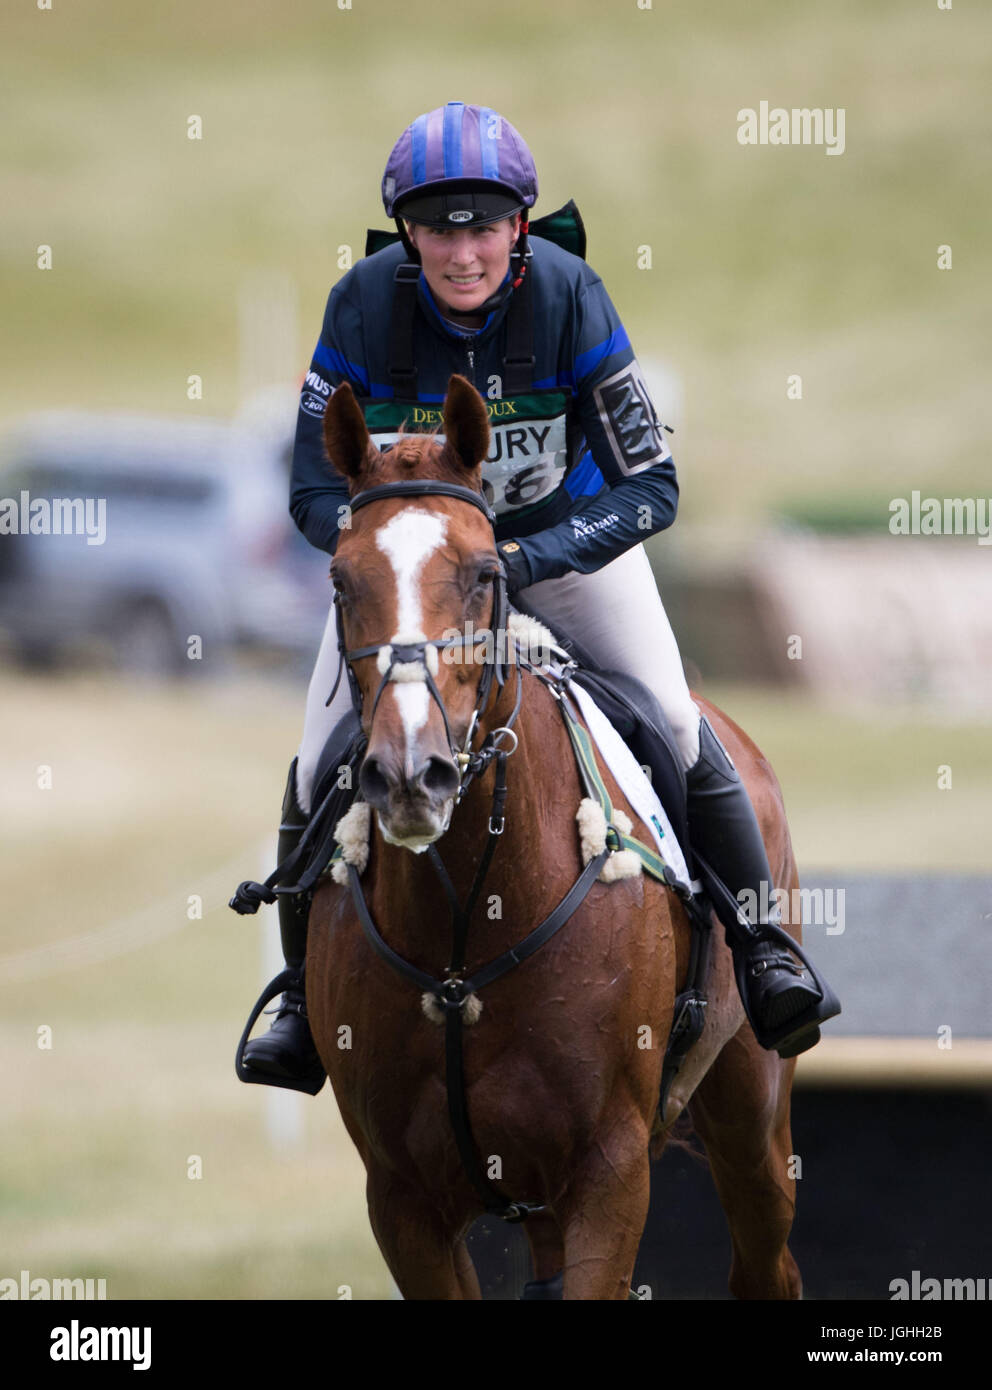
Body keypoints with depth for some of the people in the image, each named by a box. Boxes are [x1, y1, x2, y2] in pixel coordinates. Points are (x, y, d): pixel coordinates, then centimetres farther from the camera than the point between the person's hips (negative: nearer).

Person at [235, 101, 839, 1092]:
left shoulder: (567, 294, -29)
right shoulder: (364, 305, -27)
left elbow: (650, 487, -27)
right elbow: (316, 496, -21)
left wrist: (526, 561, -40)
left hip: (564, 527, -1)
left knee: (674, 726, -14)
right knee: (320, 764, -6)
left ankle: (763, 950, 3)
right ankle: (304, 997, 15)